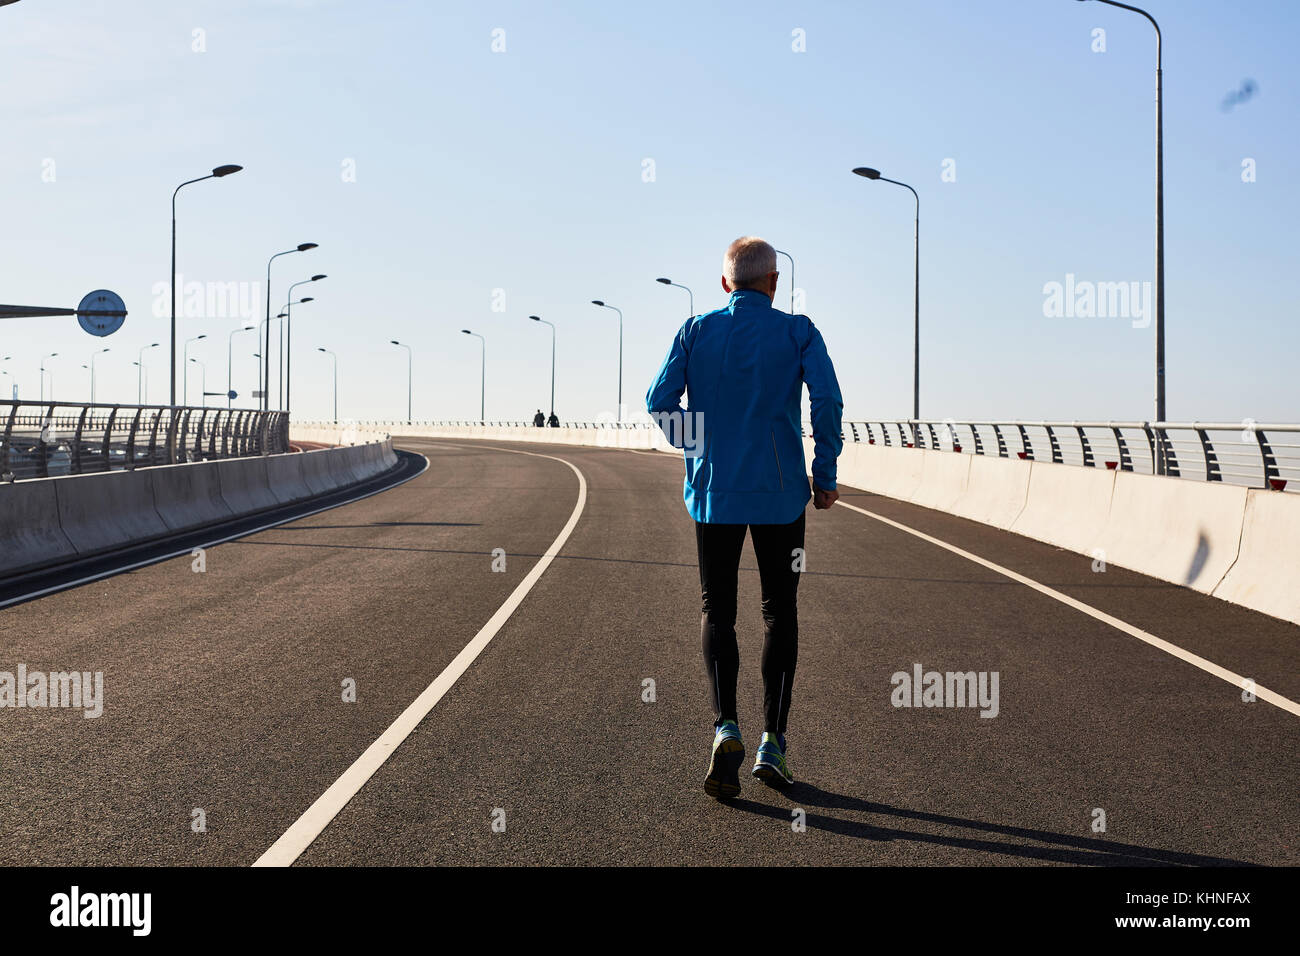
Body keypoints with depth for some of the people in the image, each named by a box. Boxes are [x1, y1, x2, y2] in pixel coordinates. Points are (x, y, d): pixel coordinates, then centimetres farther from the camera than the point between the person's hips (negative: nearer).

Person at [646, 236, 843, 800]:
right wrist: (826, 476, -5)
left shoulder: (696, 331, 3)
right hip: (780, 493, -1)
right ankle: (772, 744, 9)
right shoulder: (796, 332, -2)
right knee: (779, 611, 11)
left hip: (713, 491, 1)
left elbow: (659, 401, -2)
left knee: (717, 608, 10)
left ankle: (726, 727, -12)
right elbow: (827, 400, -13)